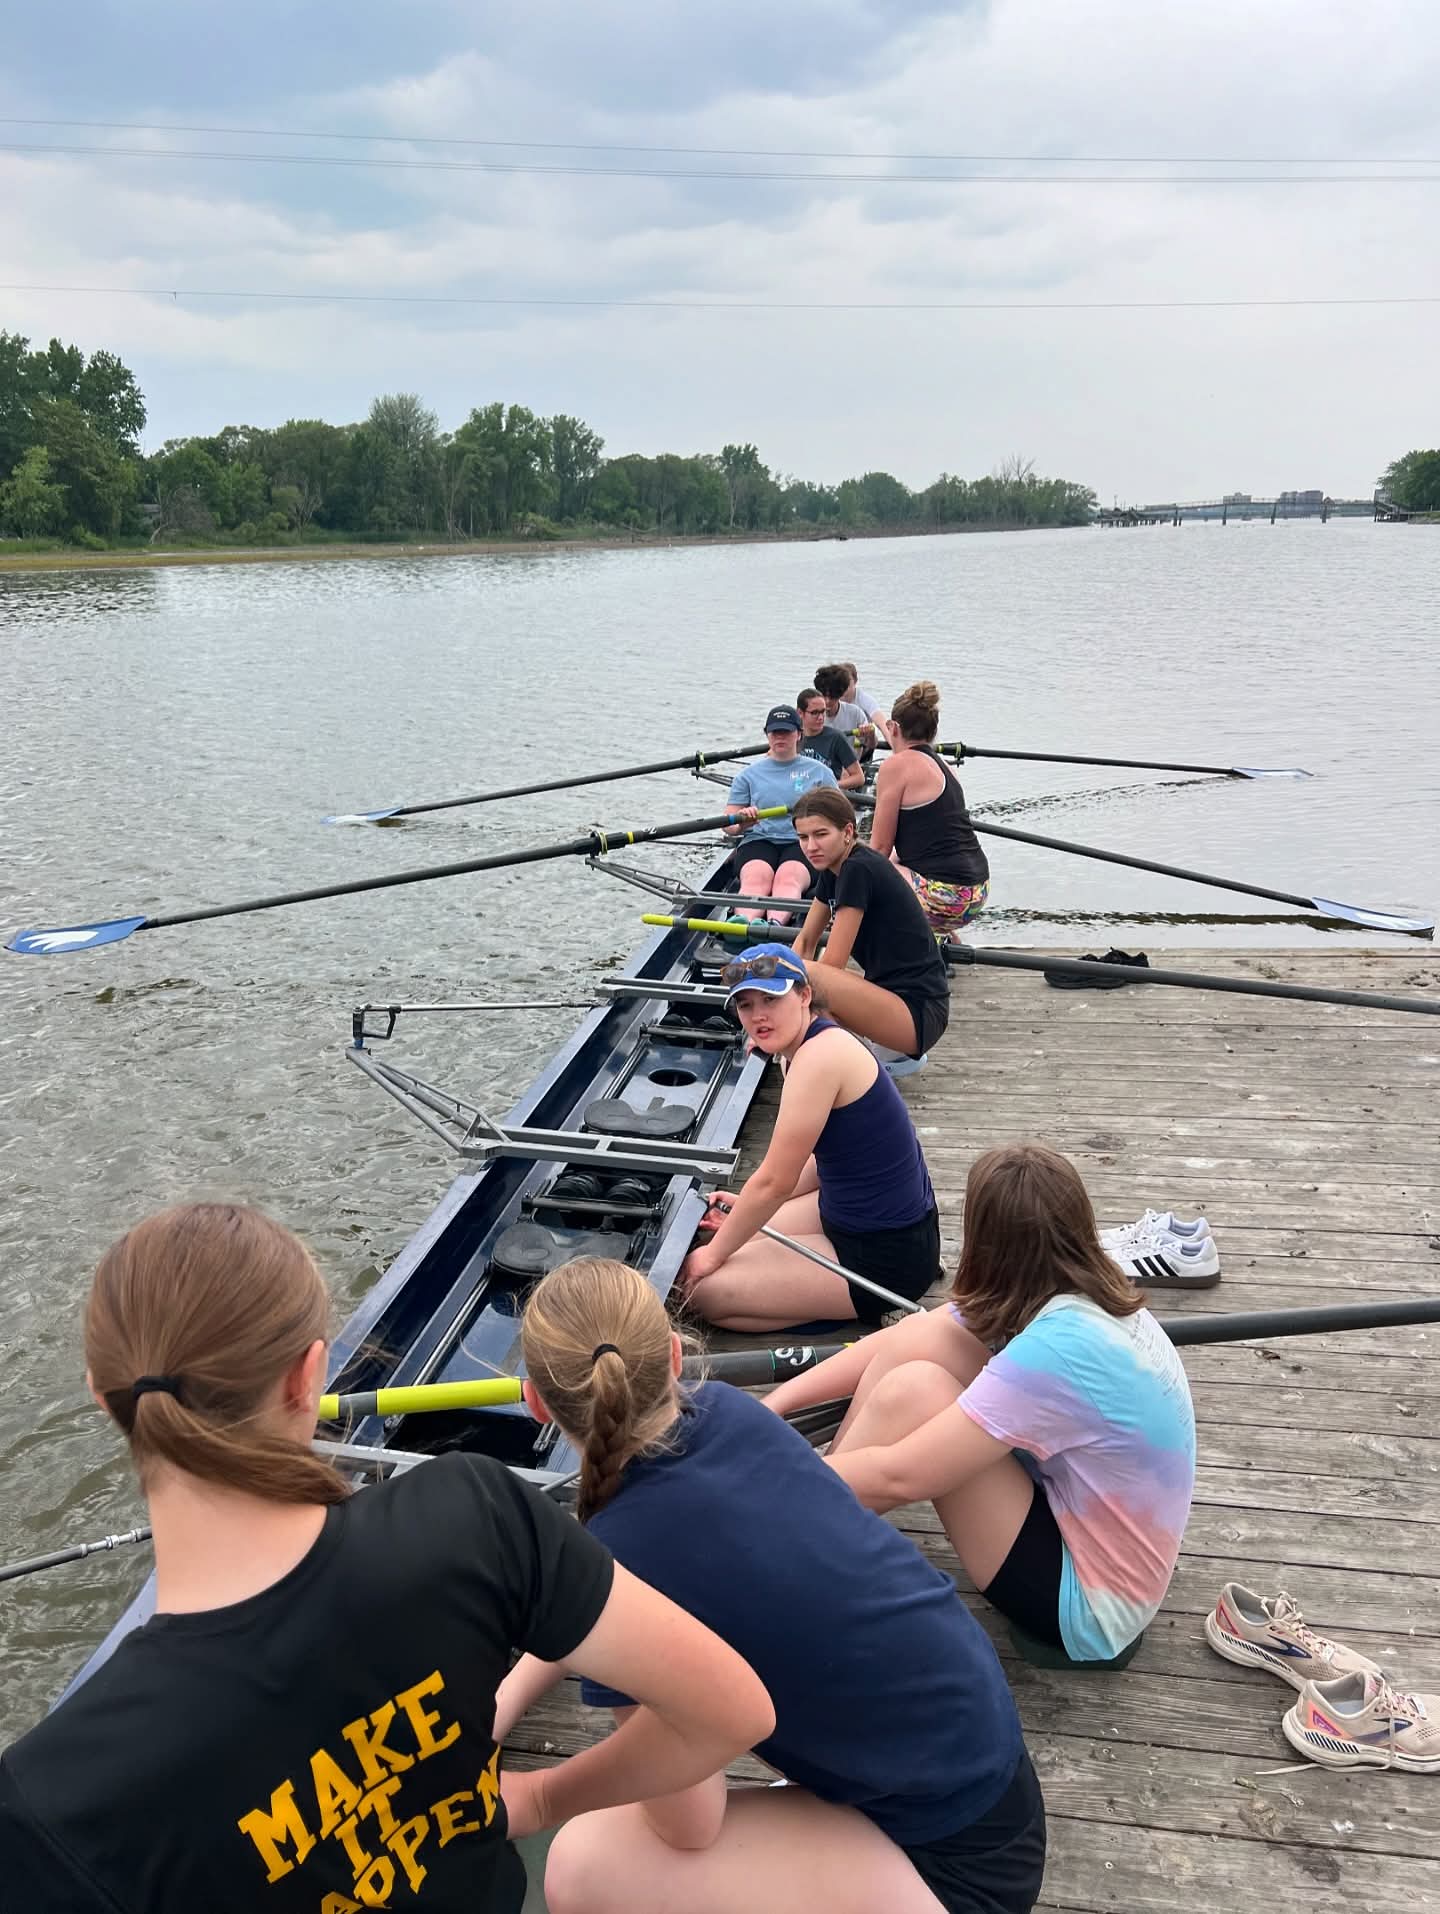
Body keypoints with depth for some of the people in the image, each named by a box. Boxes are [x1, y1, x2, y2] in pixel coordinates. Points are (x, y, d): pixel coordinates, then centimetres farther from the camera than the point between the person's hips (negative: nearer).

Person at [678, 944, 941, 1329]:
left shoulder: (819, 1055, -24)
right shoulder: (807, 1047, 5)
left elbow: (775, 1181, -20)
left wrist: (714, 1254, -8)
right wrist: (747, 1207, 13)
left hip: (885, 1257, -10)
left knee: (708, 1292, -8)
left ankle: (868, 1314, 0)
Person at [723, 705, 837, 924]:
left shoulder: (820, 772, 19)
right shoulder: (749, 774, 20)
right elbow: (728, 826, 14)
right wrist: (742, 821, -10)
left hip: (803, 843, -1)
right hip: (758, 841, 1)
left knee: (788, 878, -36)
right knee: (756, 877, -34)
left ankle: (775, 924, -64)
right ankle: (743, 923, -62)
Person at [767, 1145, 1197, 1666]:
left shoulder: (1058, 1349, -32)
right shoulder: (1079, 1296, -5)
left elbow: (897, 1476, -29)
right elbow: (900, 1342, 2)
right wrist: (776, 1403, -1)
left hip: (1082, 1609, -8)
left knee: (911, 1391, -24)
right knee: (916, 1344, -7)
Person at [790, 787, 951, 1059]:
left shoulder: (858, 869, -18)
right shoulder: (832, 869, 9)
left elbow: (833, 963, -17)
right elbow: (805, 943, 14)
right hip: (891, 995, 10)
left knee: (806, 976, -29)